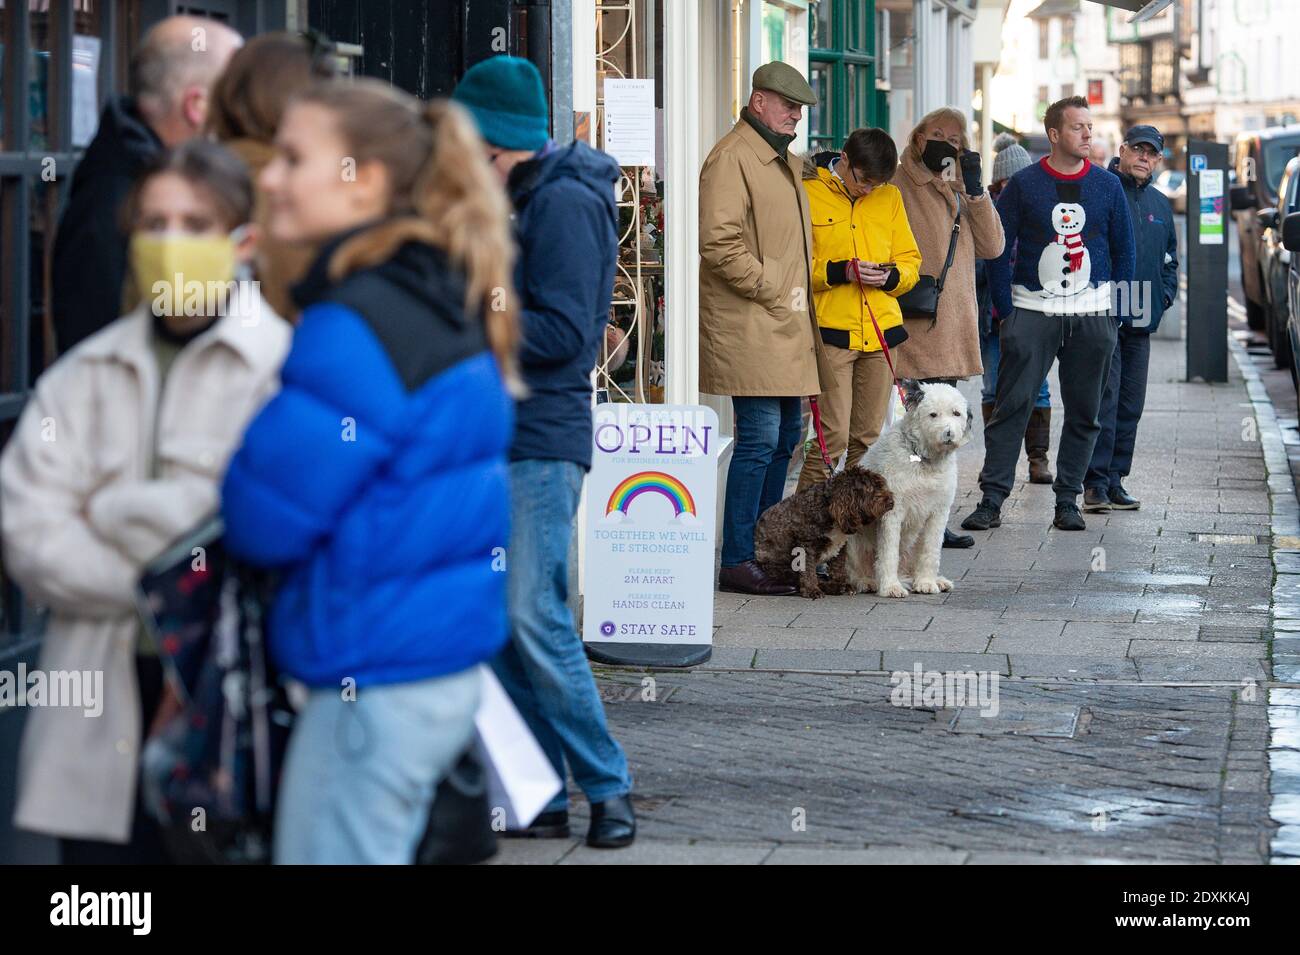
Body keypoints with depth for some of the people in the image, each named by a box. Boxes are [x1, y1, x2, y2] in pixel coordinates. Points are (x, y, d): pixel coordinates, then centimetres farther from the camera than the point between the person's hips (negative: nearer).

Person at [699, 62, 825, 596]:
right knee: (759, 439, -11)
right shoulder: (731, 159, -10)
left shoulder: (787, 163, 21)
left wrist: (804, 298, 18)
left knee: (785, 435, 11)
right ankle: (737, 561, -8)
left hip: (787, 328, 10)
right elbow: (719, 243, -20)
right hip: (749, 326, -10)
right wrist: (773, 291, -16)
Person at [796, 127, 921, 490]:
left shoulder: (889, 198, 13)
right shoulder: (809, 193, -3)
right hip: (831, 330, -5)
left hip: (881, 332, 5)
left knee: (869, 436, 8)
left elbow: (910, 260, 17)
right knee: (832, 436, -11)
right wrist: (842, 271, -17)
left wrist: (891, 276, -5)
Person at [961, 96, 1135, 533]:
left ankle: (1068, 501, 13)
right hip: (1033, 311, -2)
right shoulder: (1024, 183, 0)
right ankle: (992, 499, -5)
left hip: (1092, 313, 2)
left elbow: (1123, 249, 13)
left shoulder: (1107, 186, 7)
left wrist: (1116, 309, 6)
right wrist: (1006, 307, -3)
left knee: (1083, 412, 5)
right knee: (1012, 404, -7)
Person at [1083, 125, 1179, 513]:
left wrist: (1165, 292, 12)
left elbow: (1170, 259, 28)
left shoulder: (1160, 205, 17)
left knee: (1130, 404, 8)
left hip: (1141, 320, 7)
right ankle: (1096, 482, -10)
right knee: (1103, 398, -11)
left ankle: (1115, 480, 14)